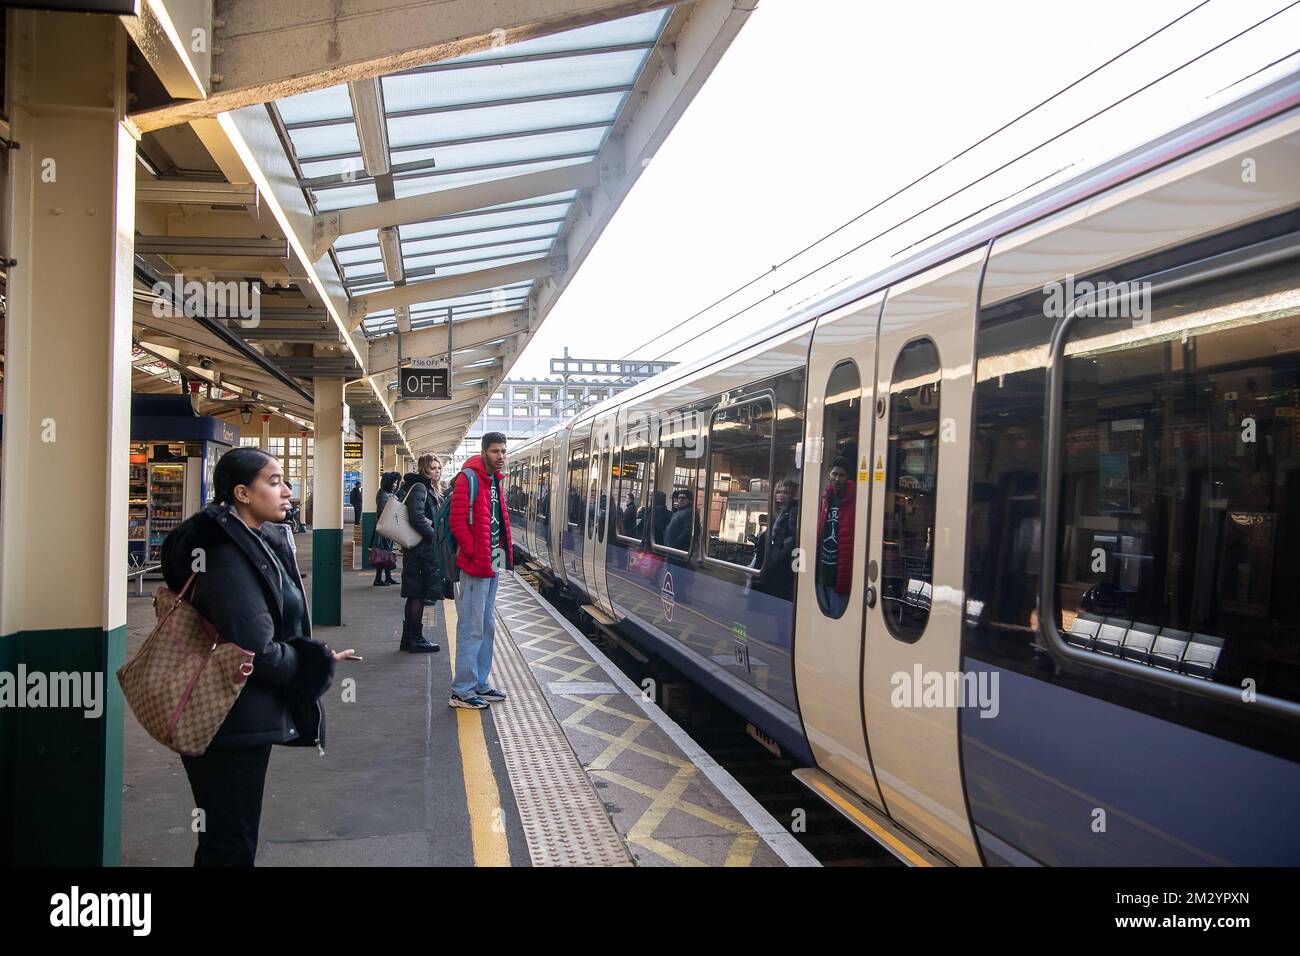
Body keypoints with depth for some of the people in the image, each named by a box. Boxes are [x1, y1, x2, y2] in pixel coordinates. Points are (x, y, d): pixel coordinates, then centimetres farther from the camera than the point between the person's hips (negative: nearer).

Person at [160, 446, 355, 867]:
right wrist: (319, 663, -12)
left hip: (242, 721, 10)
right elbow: (259, 653, -27)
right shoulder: (229, 557, -22)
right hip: (233, 726, -10)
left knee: (223, 839, 22)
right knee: (231, 846, 4)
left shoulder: (256, 543, 8)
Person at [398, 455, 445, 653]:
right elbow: (417, 518, -23)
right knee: (418, 594, -4)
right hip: (423, 547, -10)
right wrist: (435, 536, -16)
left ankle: (408, 639, 17)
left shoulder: (428, 488, 19)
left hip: (418, 547, 10)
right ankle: (416, 639, 2)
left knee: (414, 594, 12)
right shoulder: (419, 487, -13)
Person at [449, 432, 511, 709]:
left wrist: (504, 548, 10)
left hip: (492, 563, 10)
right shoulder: (468, 479, -14)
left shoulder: (494, 479, 14)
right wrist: (473, 553, -17)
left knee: (487, 627, 16)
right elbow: (457, 522, -19)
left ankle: (479, 684, 25)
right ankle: (462, 691, 3)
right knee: (472, 628, -5)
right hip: (475, 565, -10)